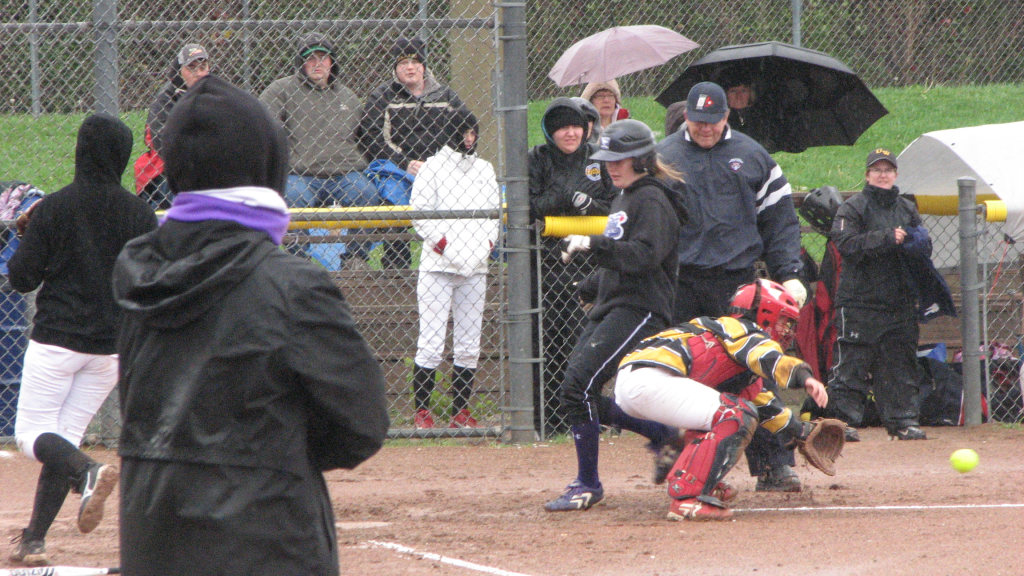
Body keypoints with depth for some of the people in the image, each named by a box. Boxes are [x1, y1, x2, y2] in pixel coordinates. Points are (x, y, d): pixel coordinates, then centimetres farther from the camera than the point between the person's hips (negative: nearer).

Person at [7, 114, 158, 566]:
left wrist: (27, 236, 10)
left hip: (56, 339, -4)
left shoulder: (53, 209, -10)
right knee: (63, 437, 12)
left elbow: (22, 278, -8)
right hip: (113, 344, 4)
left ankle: (86, 472, -27)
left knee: (32, 434, 3)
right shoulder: (139, 214, -1)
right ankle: (34, 539, 6)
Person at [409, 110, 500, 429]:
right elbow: (420, 211, -4)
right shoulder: (433, 167, 0)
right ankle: (421, 410, -3)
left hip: (475, 267, 5)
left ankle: (461, 410, 12)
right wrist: (443, 243, -14)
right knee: (431, 343, -8)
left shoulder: (485, 169, 14)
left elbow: (495, 210, 19)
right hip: (438, 265, -5)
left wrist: (488, 241, 2)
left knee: (469, 345, 6)